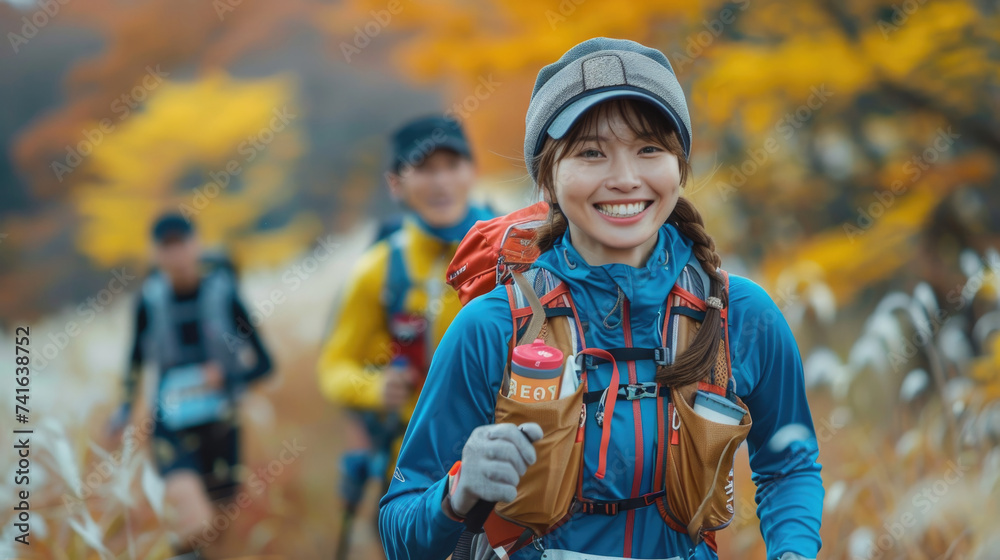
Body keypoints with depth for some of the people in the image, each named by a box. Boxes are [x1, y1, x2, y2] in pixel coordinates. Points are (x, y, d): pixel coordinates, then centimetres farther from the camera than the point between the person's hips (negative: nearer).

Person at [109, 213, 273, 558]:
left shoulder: (223, 293, -6)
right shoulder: (151, 299, -1)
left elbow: (262, 362, -3)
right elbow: (137, 353, 18)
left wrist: (226, 376, -20)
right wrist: (126, 406, 19)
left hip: (218, 421, 0)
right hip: (172, 423, 0)